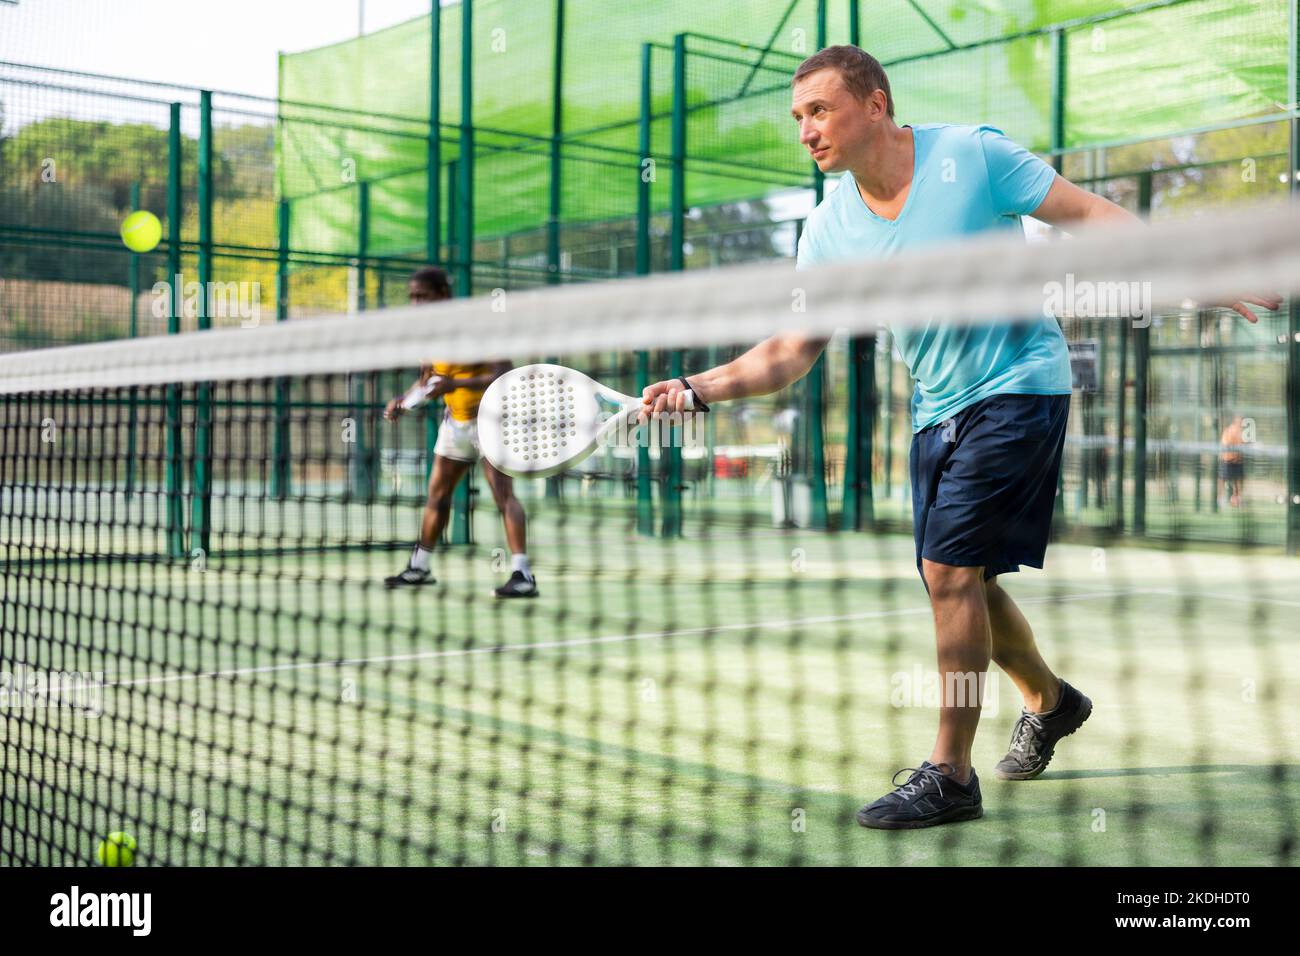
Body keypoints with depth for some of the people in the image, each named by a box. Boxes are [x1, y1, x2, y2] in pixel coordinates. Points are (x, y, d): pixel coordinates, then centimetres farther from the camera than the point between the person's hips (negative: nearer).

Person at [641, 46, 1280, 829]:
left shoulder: (973, 155, -13)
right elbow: (793, 352, -1)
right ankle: (1049, 701, 40)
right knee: (963, 583, 11)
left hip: (1020, 385, -6)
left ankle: (950, 776, -5)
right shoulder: (829, 231, -1)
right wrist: (699, 388, -15)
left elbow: (1088, 213, -8)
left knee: (951, 567, -15)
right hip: (939, 409, 6)